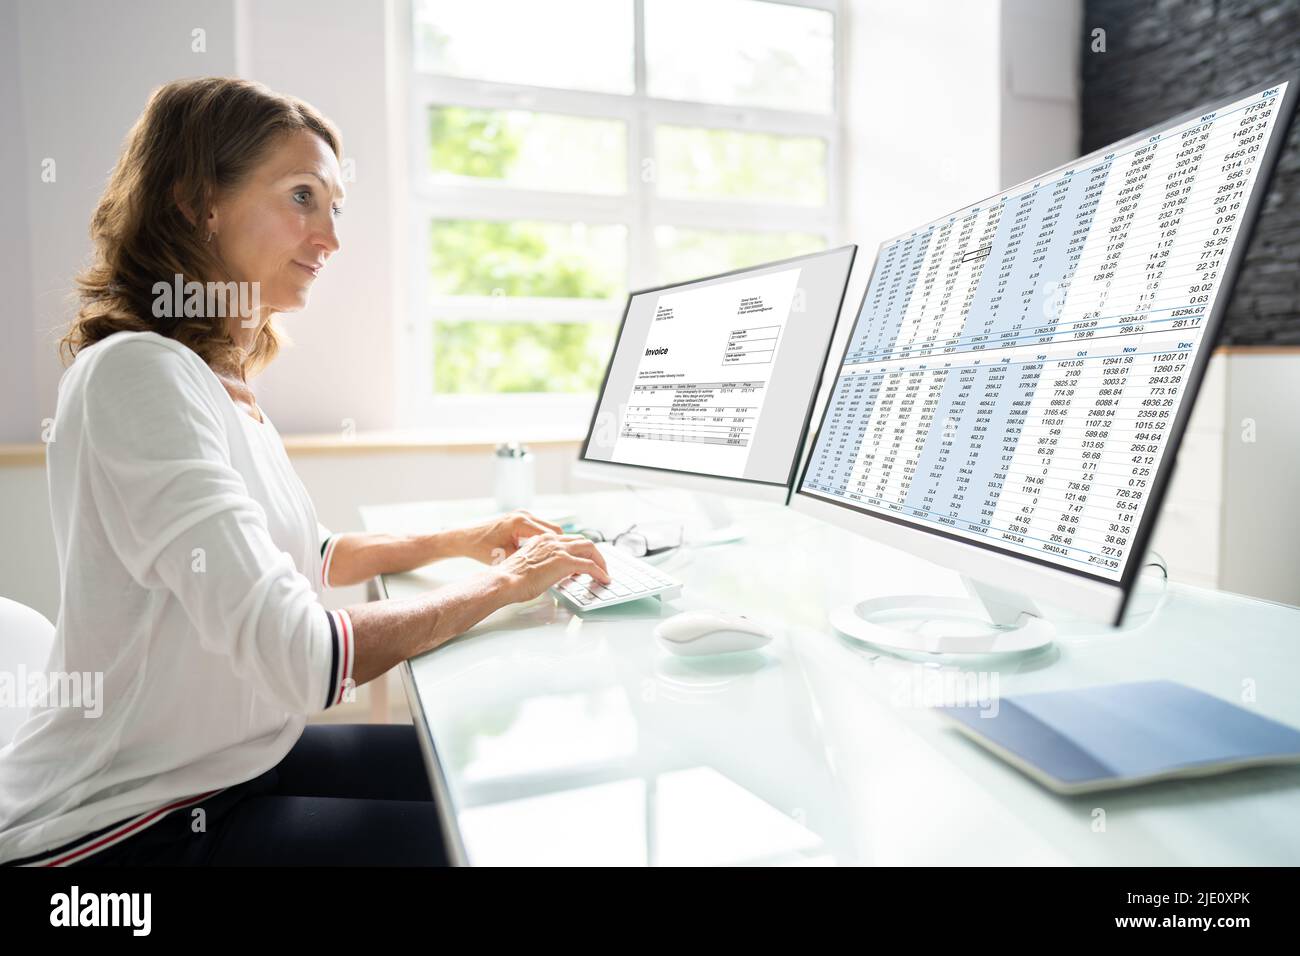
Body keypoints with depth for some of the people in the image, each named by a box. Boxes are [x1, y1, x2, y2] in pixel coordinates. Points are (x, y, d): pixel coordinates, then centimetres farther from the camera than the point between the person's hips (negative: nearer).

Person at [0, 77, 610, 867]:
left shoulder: (225, 379, 5)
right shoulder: (137, 372, -24)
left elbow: (303, 556, 18)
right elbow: (302, 659, -31)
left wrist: (458, 541, 7)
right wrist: (502, 584, -18)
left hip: (232, 763, 8)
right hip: (123, 829, -8)